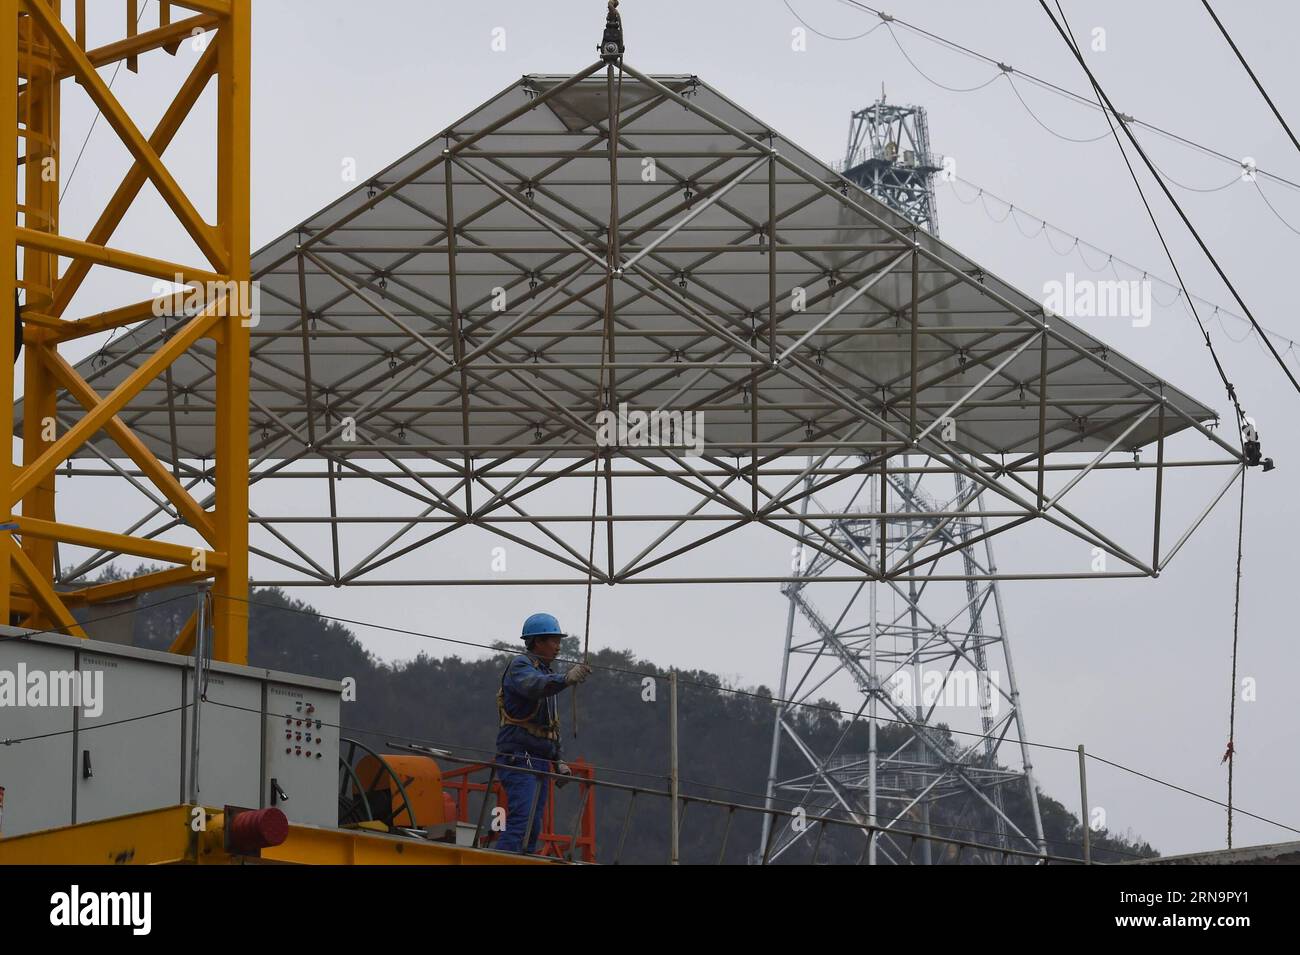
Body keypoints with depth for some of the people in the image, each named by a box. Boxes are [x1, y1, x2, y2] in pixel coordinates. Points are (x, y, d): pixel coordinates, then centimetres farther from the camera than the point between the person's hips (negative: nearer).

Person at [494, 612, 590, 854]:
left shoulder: (545, 672, 23)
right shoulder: (520, 666, -7)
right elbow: (532, 686, -32)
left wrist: (559, 760, 20)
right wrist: (566, 679, -48)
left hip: (540, 761, 10)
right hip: (519, 759, -10)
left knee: (533, 828, 6)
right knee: (521, 821, -22)